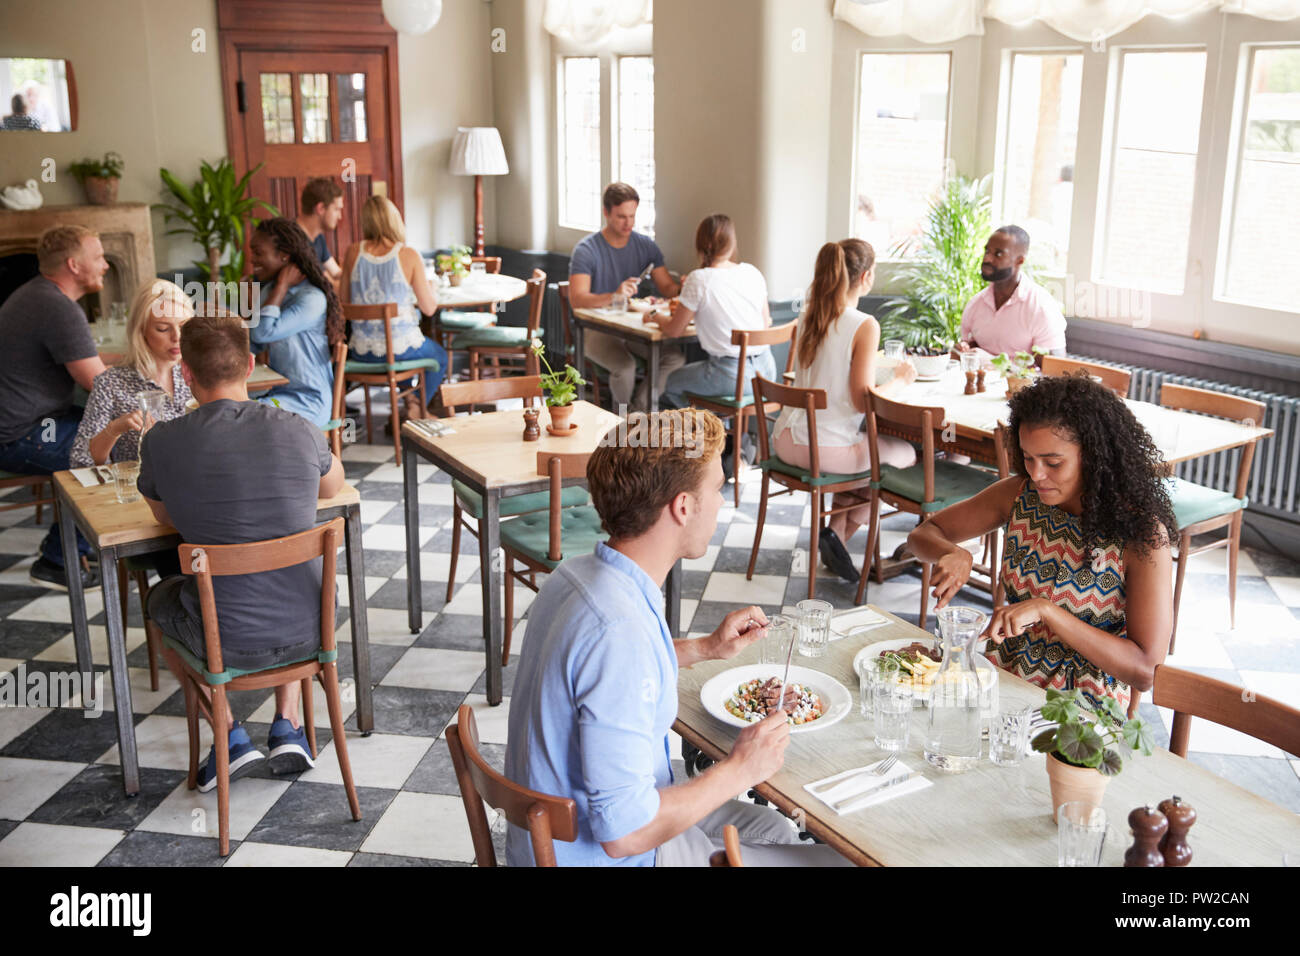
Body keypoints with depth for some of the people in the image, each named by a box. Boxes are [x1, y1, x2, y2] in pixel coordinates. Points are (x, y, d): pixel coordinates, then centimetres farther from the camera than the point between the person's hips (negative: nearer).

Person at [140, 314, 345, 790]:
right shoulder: (298, 431, -9)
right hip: (308, 633, 2)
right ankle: (288, 726, 27)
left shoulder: (161, 442, -12)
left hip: (227, 643, -2)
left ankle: (230, 735, 22)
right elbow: (333, 486, 15)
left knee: (161, 593, 32)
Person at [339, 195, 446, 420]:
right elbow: (429, 308, -8)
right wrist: (430, 288, 13)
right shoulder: (409, 255, -13)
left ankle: (410, 399, 28)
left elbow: (344, 302, 3)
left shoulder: (353, 252, -4)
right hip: (401, 348, -4)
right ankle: (417, 409, 16)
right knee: (439, 355, 30)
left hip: (362, 351, 4)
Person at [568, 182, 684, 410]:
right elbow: (576, 299, -22)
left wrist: (684, 290, -21)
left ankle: (639, 409, -8)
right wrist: (614, 296, -41)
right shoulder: (586, 250, -10)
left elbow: (667, 287, 5)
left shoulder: (645, 245, 6)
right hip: (597, 329, -5)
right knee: (625, 367, -34)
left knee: (675, 358, -22)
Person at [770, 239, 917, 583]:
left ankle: (836, 531, 22)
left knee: (866, 447, 32)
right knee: (905, 452, 18)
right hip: (827, 448, -7)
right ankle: (839, 534, 13)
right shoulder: (865, 326, -15)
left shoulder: (807, 318, 7)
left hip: (786, 440, 7)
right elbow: (863, 400, -17)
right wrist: (900, 380, 1)